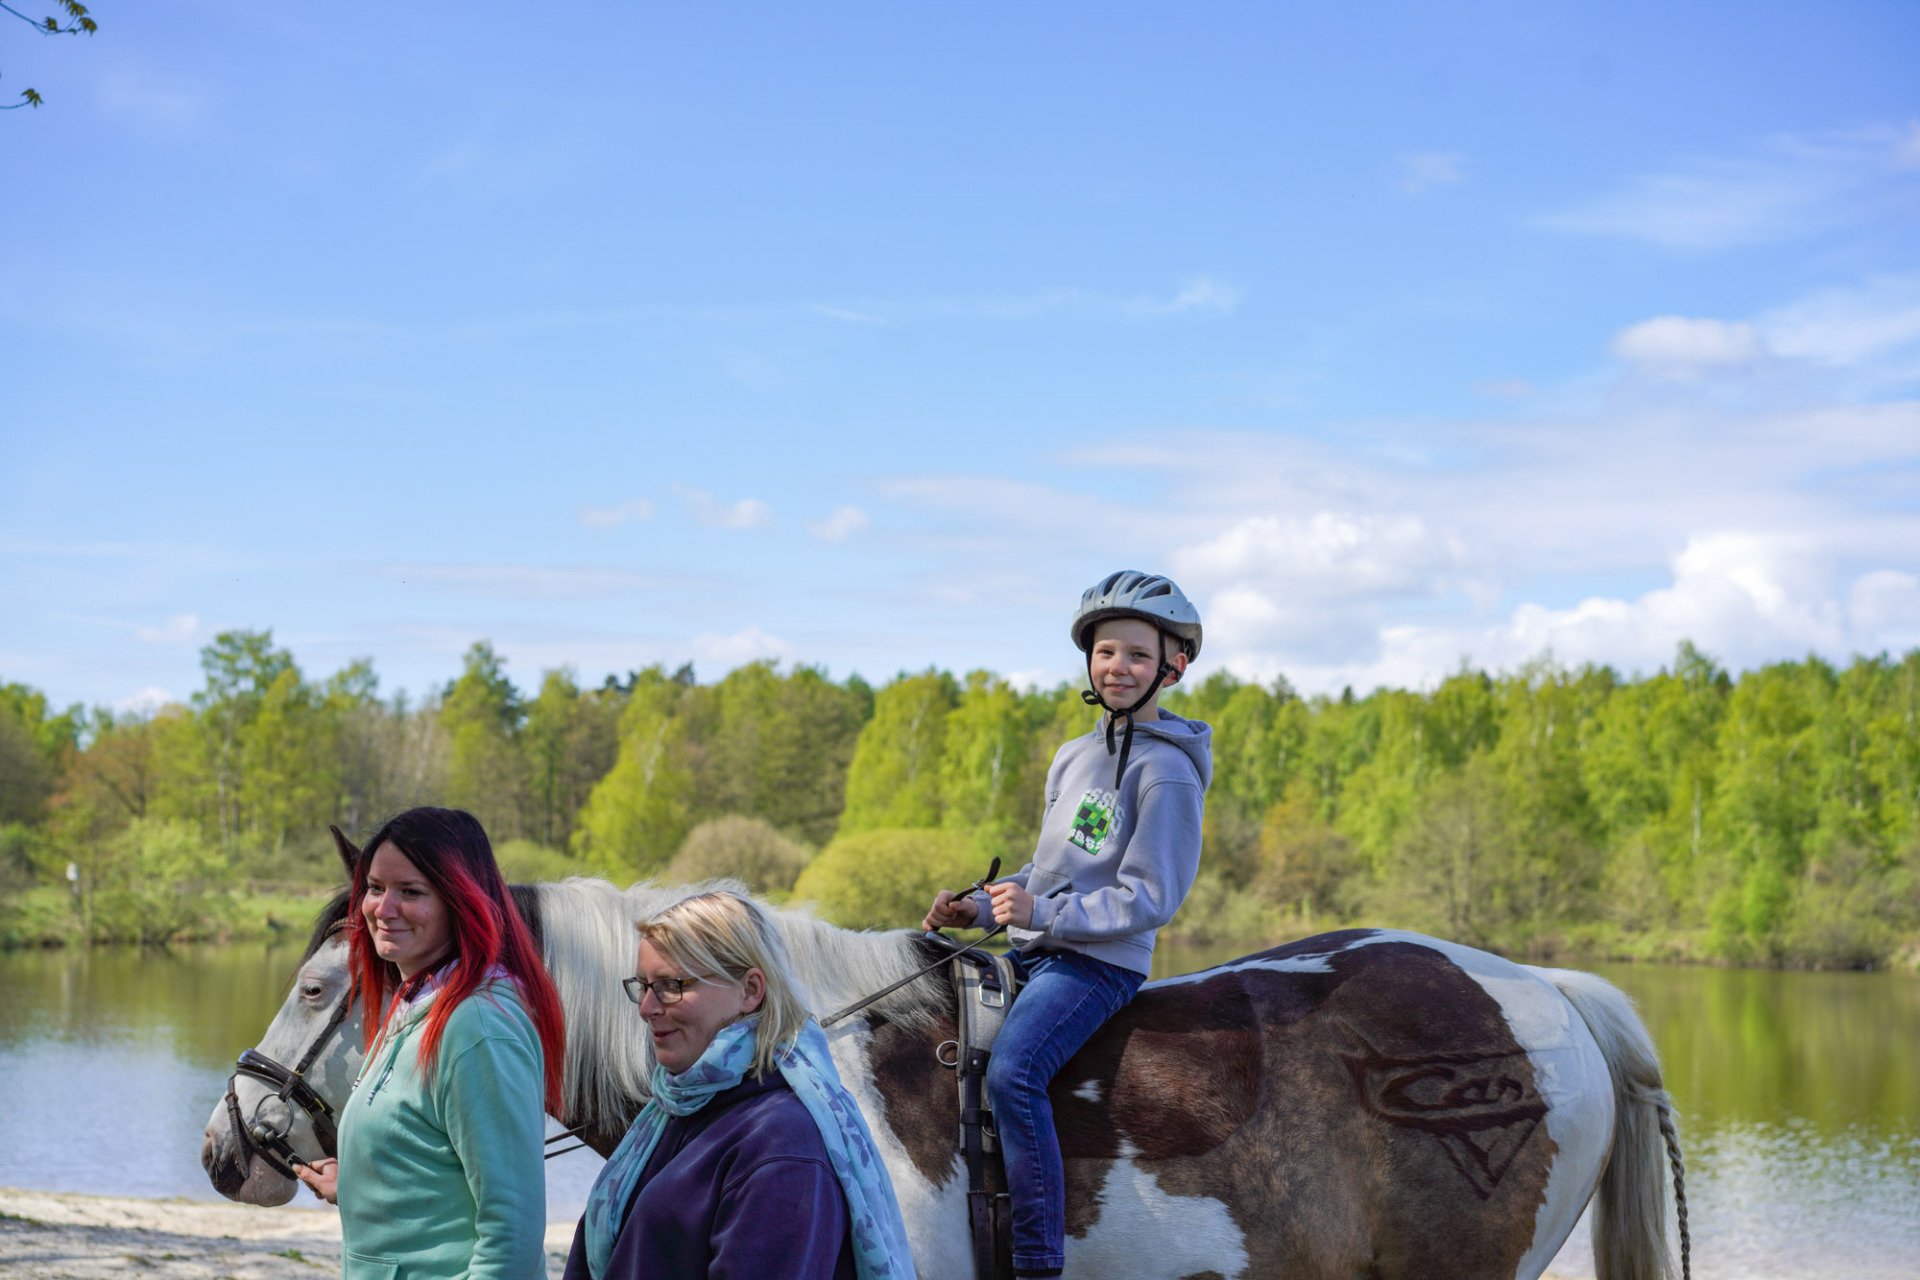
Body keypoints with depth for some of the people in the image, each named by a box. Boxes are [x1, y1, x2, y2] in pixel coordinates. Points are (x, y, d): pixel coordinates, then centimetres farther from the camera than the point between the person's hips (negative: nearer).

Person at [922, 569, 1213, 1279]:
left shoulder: (1167, 772, -11)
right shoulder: (1074, 757, 15)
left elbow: (1150, 897, -16)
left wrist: (1044, 913, -23)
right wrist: (980, 907, 9)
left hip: (1102, 962, -9)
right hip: (1032, 952, 9)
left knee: (1011, 1071, -29)